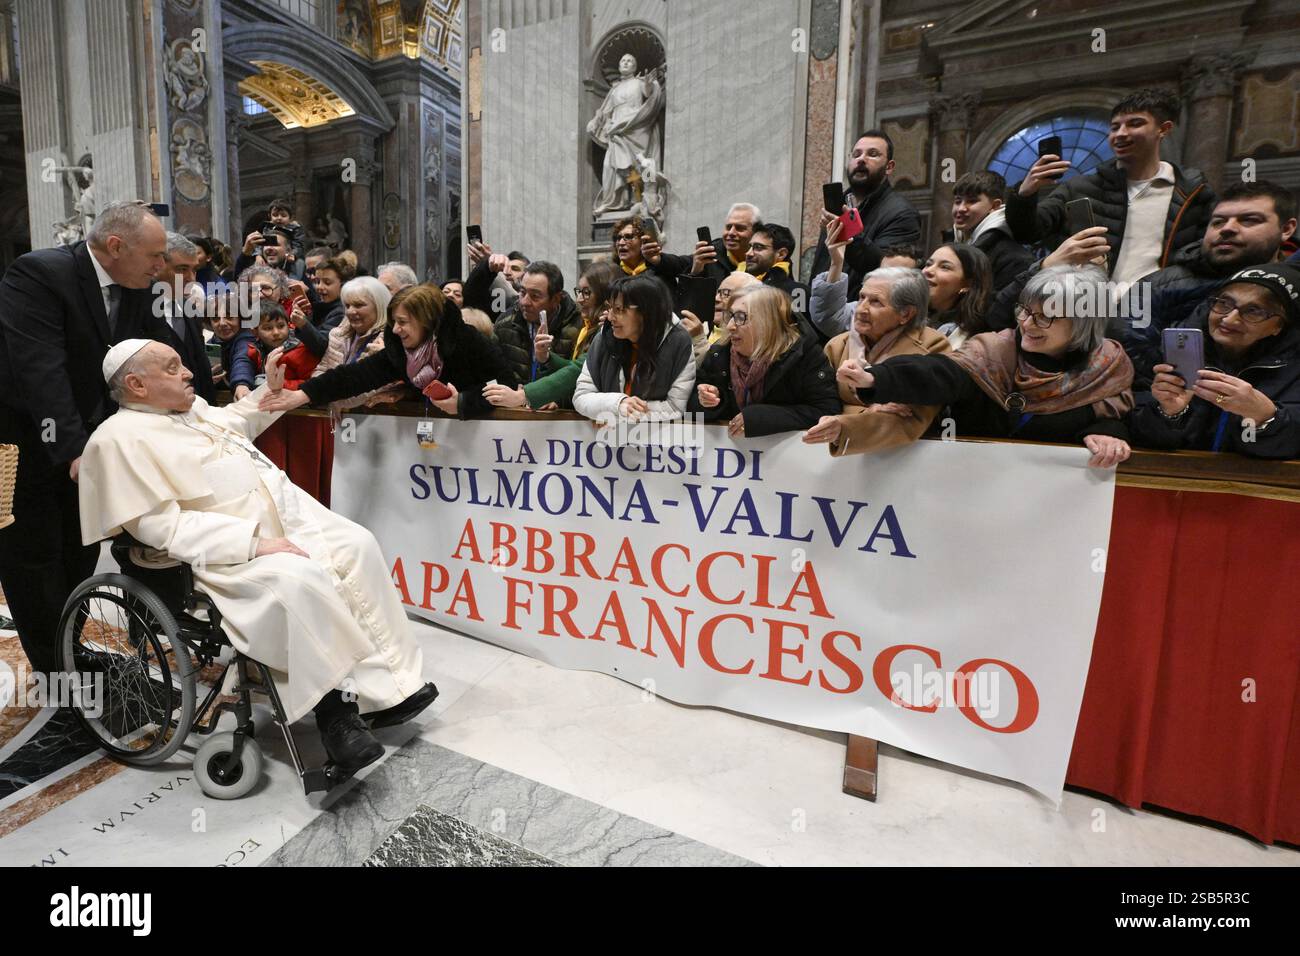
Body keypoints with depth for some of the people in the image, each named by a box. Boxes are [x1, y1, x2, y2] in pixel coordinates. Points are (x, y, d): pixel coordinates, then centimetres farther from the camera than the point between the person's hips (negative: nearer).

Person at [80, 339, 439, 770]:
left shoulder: (193, 407, 17)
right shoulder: (120, 439, -8)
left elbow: (236, 424, 41)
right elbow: (165, 525, -17)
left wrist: (269, 389, 27)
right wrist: (254, 543, -24)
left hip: (289, 514, 9)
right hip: (234, 550, -9)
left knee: (358, 545, -10)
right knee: (302, 579, -34)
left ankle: (390, 683, -7)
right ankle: (338, 702, -18)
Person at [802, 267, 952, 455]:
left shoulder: (932, 349, -8)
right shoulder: (837, 346, 4)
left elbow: (913, 422, -16)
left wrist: (844, 429, -30)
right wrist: (868, 413, -19)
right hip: (845, 455, 3)